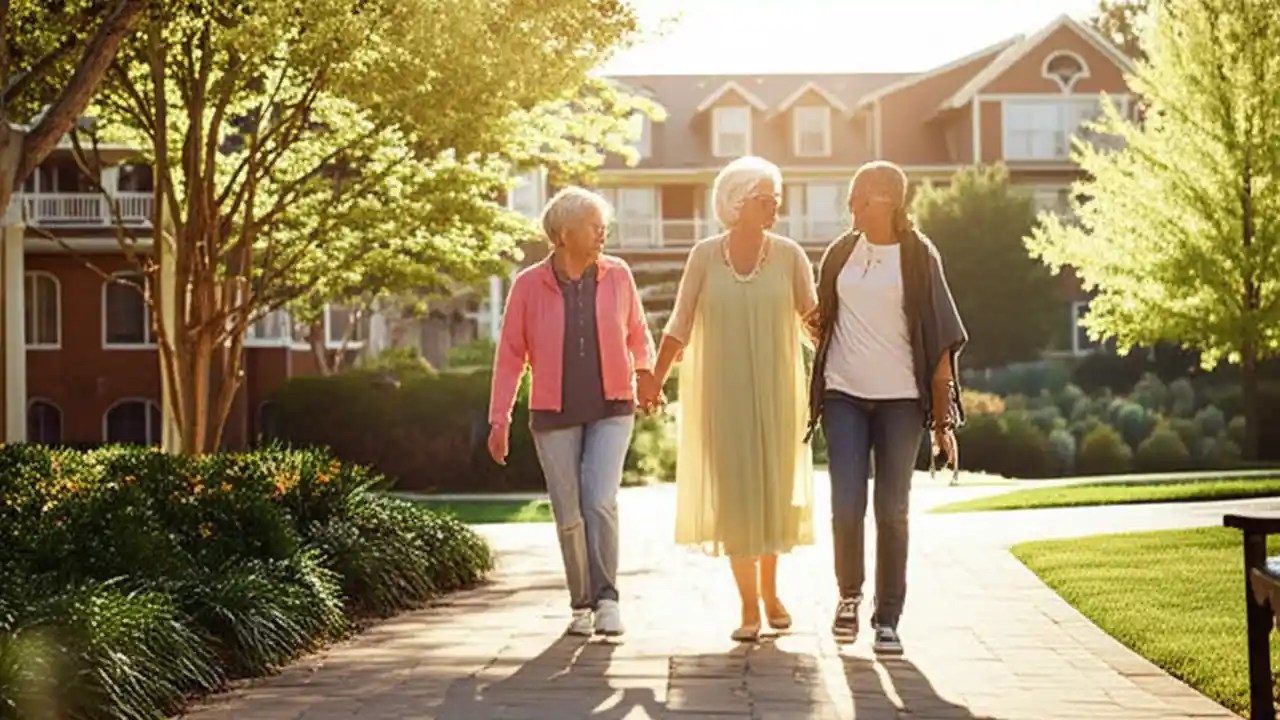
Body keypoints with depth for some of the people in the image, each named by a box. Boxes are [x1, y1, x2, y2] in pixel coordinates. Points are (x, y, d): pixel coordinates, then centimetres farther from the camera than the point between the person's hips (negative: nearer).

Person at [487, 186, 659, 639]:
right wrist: (499, 419, -3)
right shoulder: (529, 285, -3)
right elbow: (510, 354, 1)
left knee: (600, 502, -16)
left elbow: (637, 333, 15)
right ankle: (581, 604, 19)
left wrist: (645, 369, -6)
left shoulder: (618, 276, 2)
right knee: (569, 515, 4)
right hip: (554, 415, 0)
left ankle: (607, 599, -8)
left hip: (611, 410, 0)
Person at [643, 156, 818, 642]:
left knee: (774, 490, 7)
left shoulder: (789, 256, 0)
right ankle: (749, 606, 6)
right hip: (722, 394, -1)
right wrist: (654, 383, -4)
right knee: (733, 493, -1)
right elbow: (679, 326, 2)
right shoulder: (705, 255, -1)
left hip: (775, 394, 1)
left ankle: (769, 590, 28)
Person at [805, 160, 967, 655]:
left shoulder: (918, 256, 0)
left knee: (892, 511, 1)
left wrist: (943, 417, -5)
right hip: (845, 395, 2)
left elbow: (939, 339, -1)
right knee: (846, 506, -5)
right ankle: (849, 595, 18)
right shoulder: (841, 253, 9)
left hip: (900, 397, -2)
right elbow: (820, 319, 20)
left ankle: (888, 619, 9)